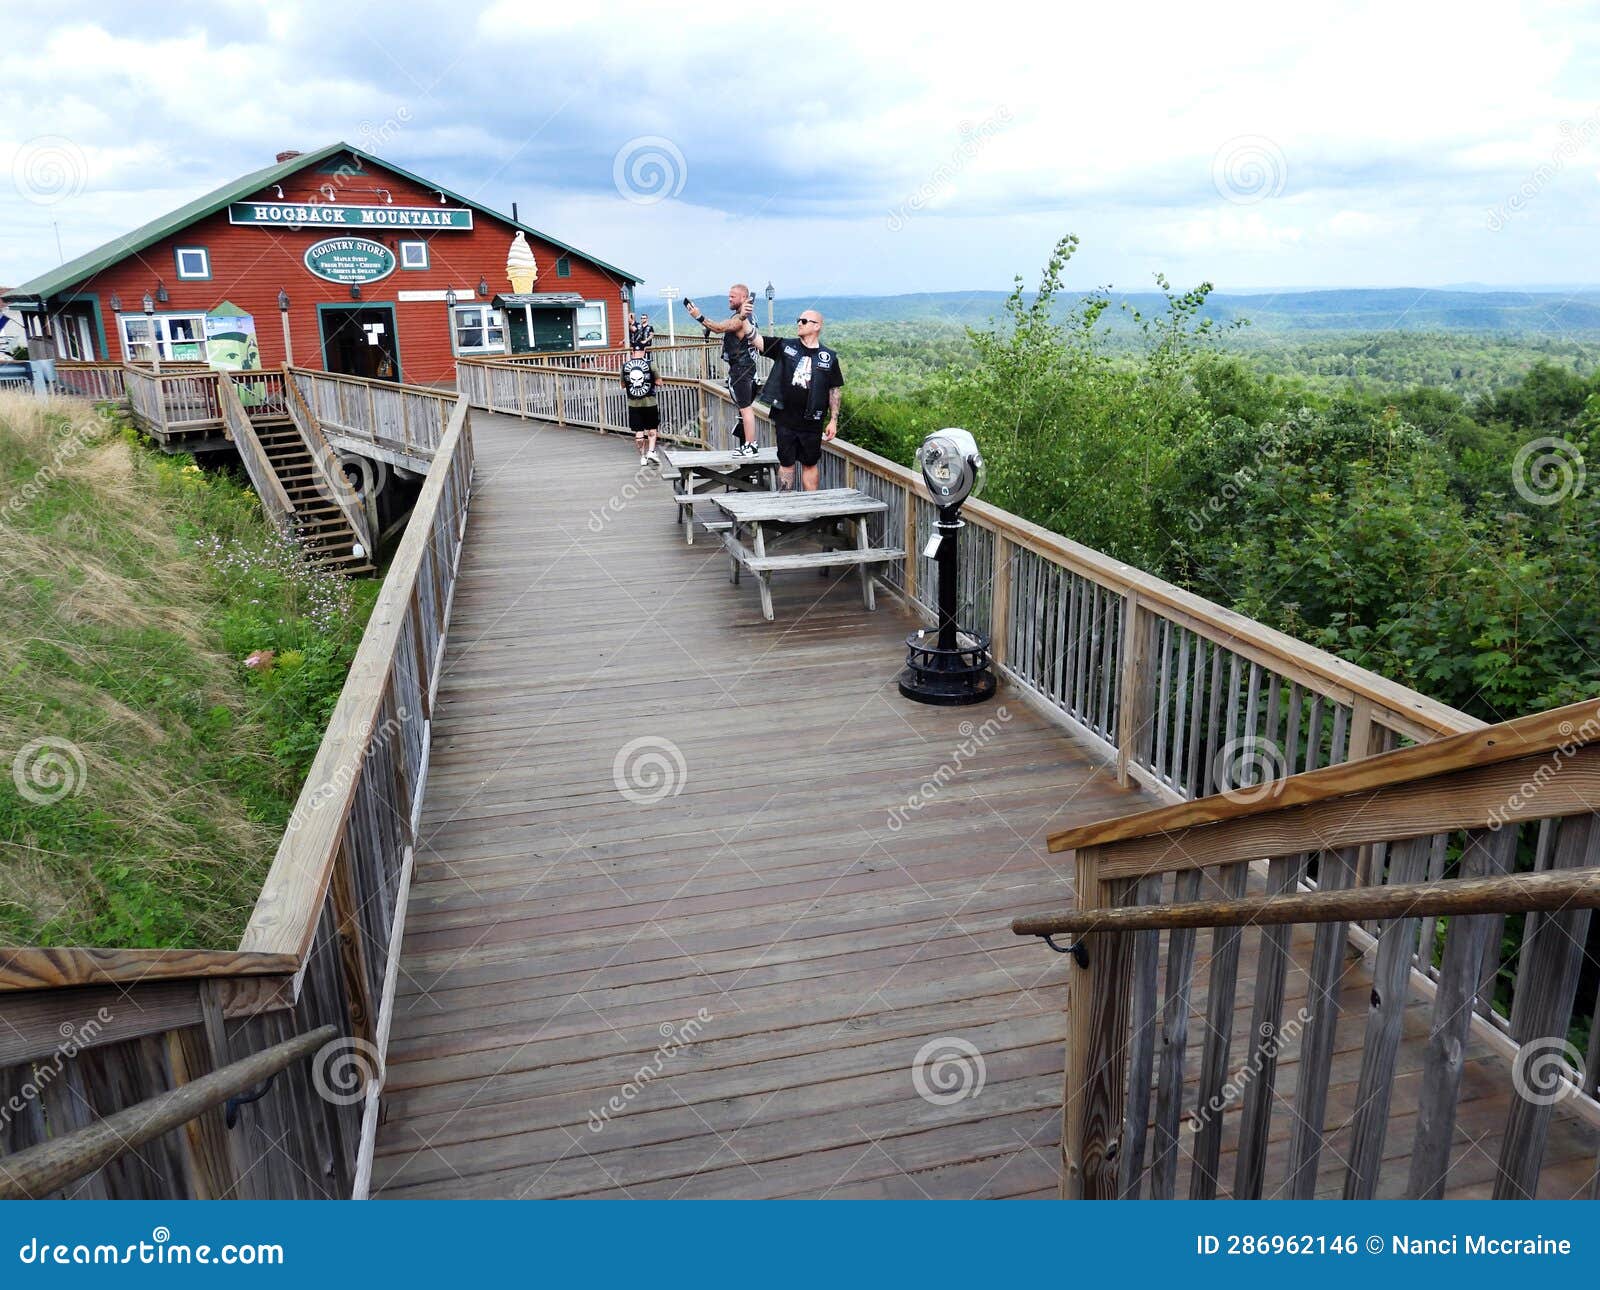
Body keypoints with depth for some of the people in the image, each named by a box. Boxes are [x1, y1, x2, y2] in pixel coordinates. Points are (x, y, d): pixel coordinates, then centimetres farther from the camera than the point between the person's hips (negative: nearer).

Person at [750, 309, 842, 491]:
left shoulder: (829, 357, 1)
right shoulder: (784, 346, 1)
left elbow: (834, 390, 4)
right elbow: (756, 338, -5)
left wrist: (833, 420, 1)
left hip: (812, 422, 0)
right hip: (785, 420, 0)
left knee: (810, 464, 11)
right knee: (786, 463, 8)